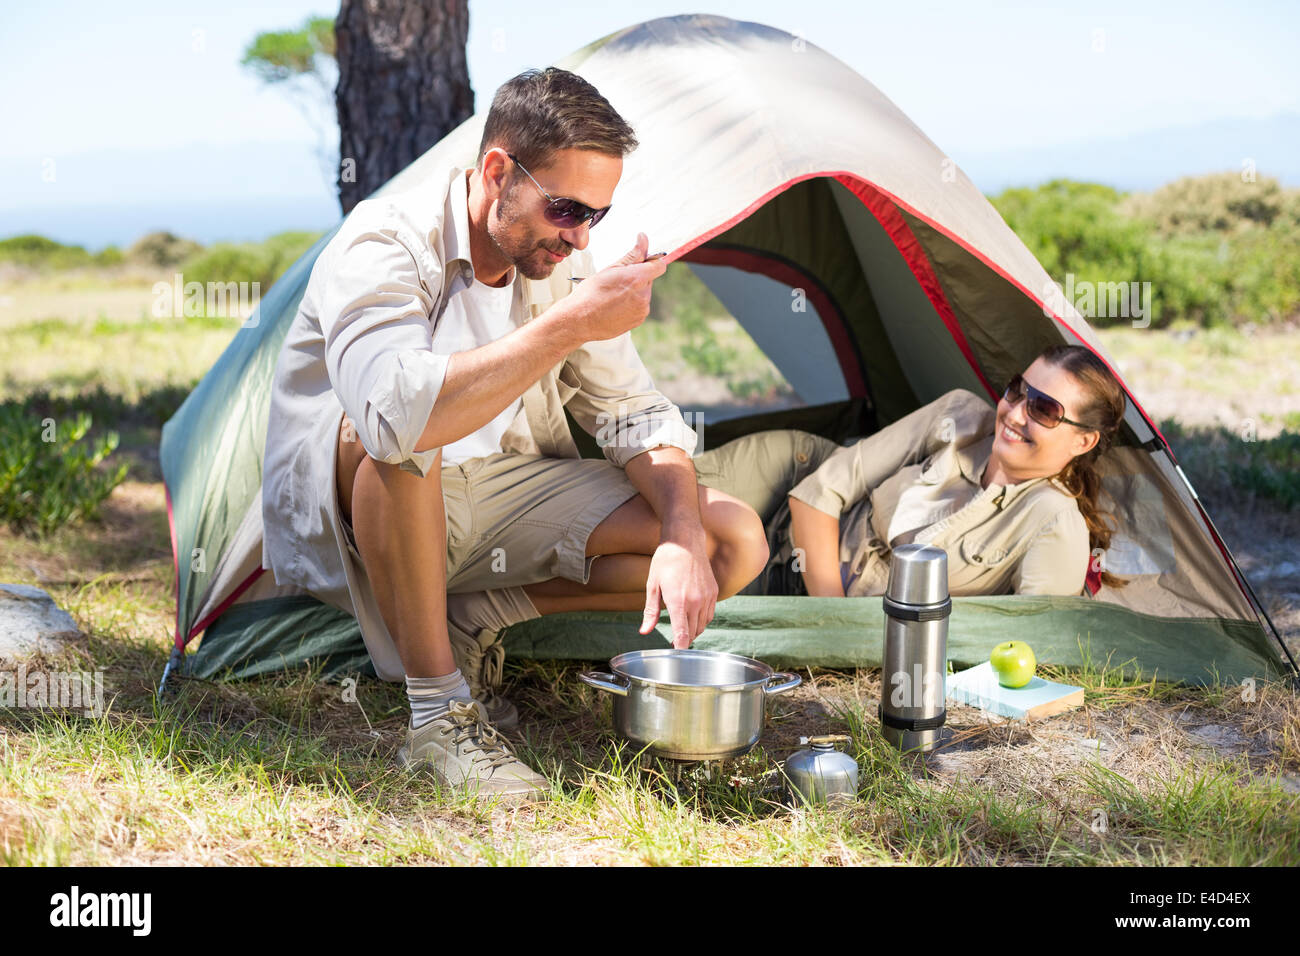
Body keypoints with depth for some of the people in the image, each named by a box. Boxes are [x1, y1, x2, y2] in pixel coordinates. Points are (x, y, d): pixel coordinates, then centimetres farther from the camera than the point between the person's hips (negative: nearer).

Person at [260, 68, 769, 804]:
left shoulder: (564, 263, -3)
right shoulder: (383, 247, -24)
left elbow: (636, 414, 0)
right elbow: (396, 410, -44)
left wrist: (684, 537, -20)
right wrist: (570, 325, -39)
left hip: (500, 496, 6)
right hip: (349, 520, -5)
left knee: (736, 541, -9)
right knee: (389, 433, -43)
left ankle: (474, 619, -3)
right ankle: (437, 713, -27)